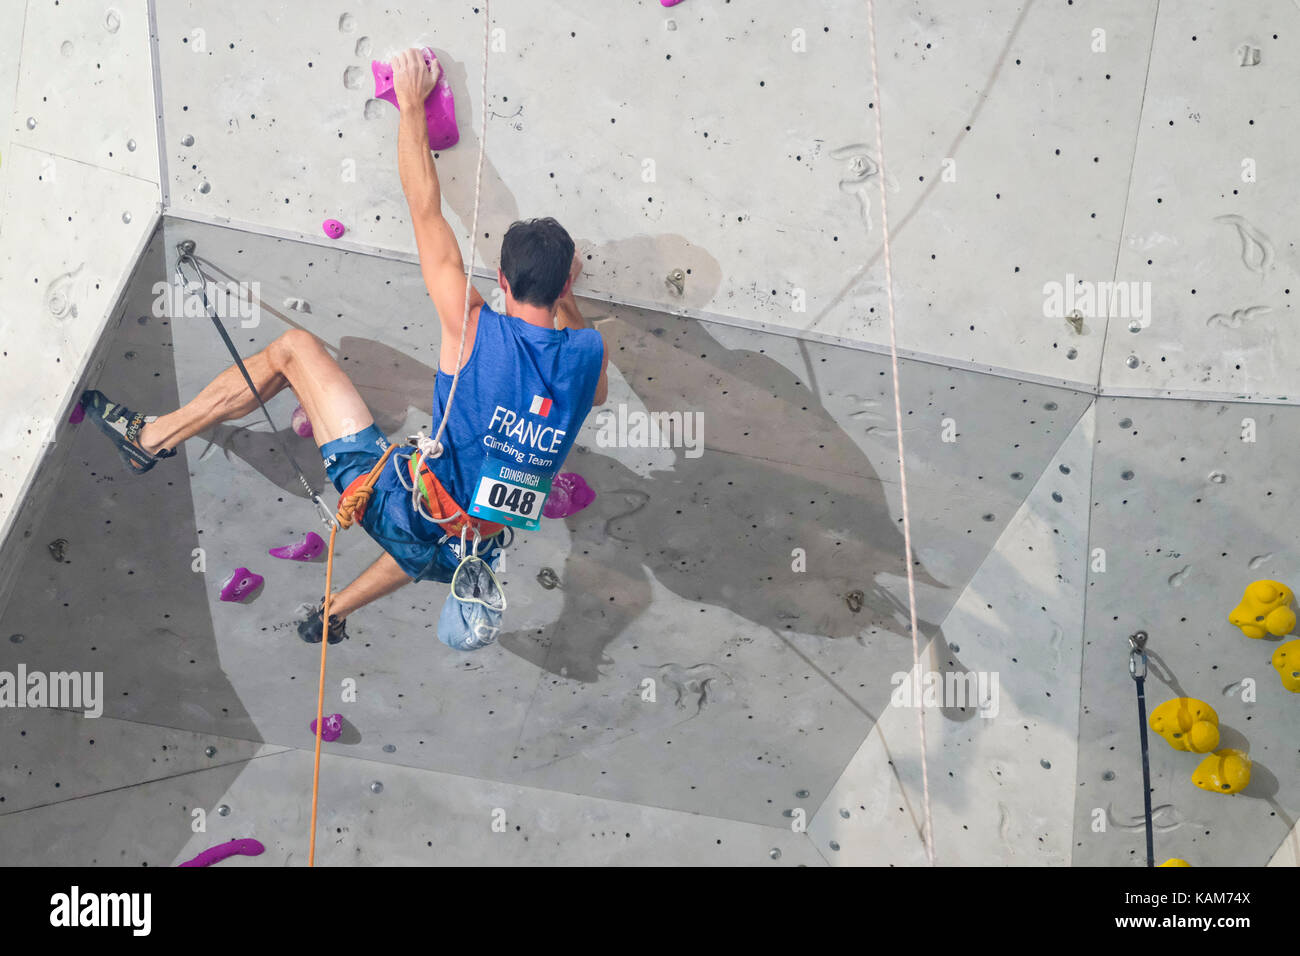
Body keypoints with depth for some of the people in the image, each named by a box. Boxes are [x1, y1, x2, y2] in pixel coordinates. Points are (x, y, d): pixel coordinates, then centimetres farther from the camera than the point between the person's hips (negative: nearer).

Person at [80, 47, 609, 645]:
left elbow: (425, 212, -9)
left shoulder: (474, 330, -15)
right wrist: (566, 296, 23)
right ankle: (334, 612, 62)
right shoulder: (591, 355, -6)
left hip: (401, 505, -5)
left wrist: (411, 106, 0)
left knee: (294, 348, 5)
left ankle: (151, 437, 17)